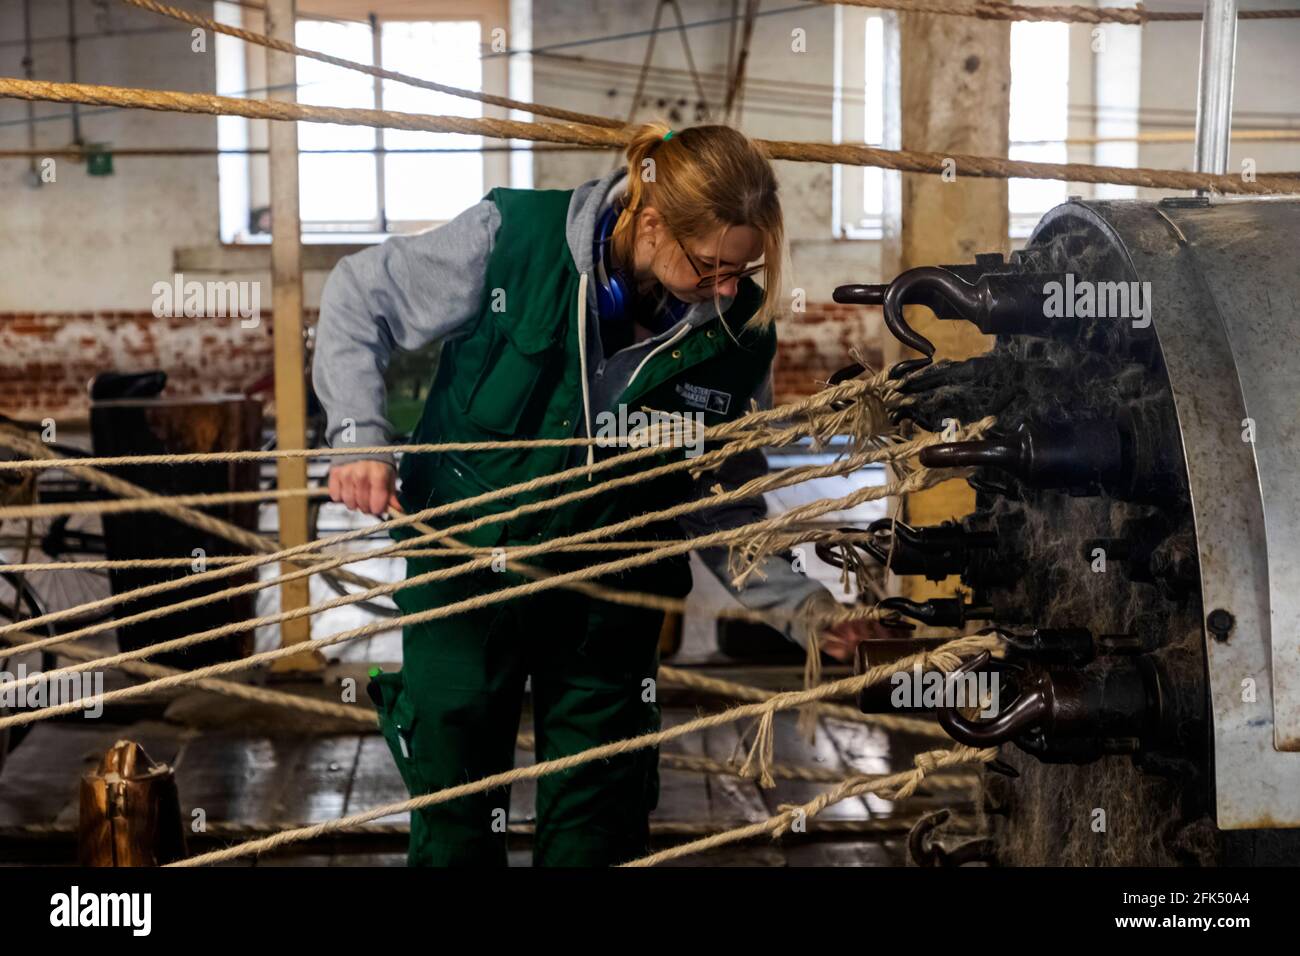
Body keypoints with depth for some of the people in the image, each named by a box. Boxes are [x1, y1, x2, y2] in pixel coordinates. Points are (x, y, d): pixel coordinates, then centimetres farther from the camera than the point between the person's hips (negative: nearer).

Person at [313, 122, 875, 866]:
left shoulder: (738, 334, -13)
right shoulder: (514, 239, -21)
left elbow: (721, 504, -3)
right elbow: (358, 299, -8)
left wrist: (802, 607, -15)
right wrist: (359, 433, -20)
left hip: (608, 603, 2)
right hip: (464, 571, -1)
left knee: (599, 832, 11)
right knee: (455, 828, 12)